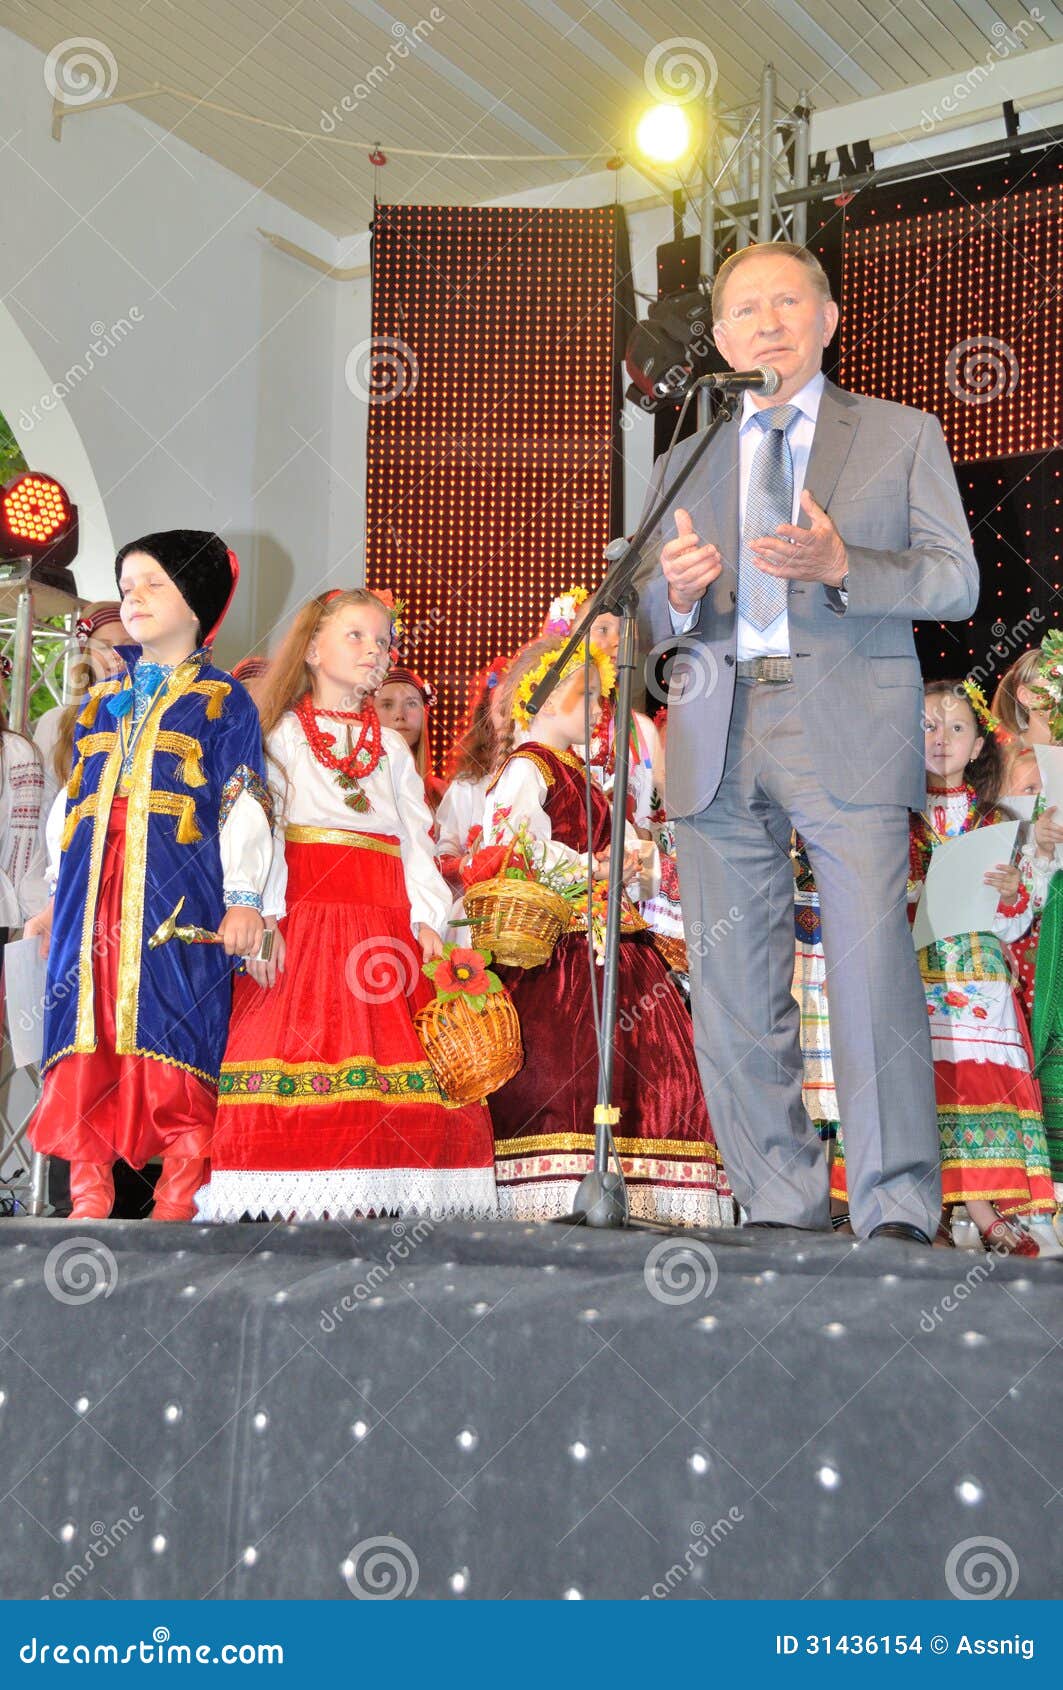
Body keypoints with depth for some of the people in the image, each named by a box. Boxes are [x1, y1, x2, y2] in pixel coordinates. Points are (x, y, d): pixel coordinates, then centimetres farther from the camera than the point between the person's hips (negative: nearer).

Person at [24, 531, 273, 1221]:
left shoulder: (222, 699, 6)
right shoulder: (103, 698, 21)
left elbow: (244, 801, 0)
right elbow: (71, 800, 22)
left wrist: (243, 897, -9)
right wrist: (56, 898, 19)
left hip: (178, 894, -5)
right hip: (93, 895, 5)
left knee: (175, 1052, -7)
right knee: (86, 1046, 0)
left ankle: (177, 1205, -1)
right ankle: (89, 1205, 6)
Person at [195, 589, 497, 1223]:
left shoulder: (392, 746, 23)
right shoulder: (283, 733, 10)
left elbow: (417, 839, 16)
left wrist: (428, 920, 1)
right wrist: (264, 914, -15)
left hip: (384, 926, 4)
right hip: (302, 920, -4)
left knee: (380, 1057, -8)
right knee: (298, 1046, -15)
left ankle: (362, 1205, -5)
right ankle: (301, 1207, -12)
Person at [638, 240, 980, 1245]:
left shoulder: (903, 437, 14)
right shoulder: (685, 465, 22)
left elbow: (956, 580, 5)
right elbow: (652, 622, 19)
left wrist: (840, 566, -12)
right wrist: (676, 591, -6)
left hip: (849, 726, -3)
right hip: (719, 737, 3)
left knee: (872, 970, -12)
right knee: (734, 988, 1)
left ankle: (897, 1218, -6)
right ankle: (780, 1213, 10)